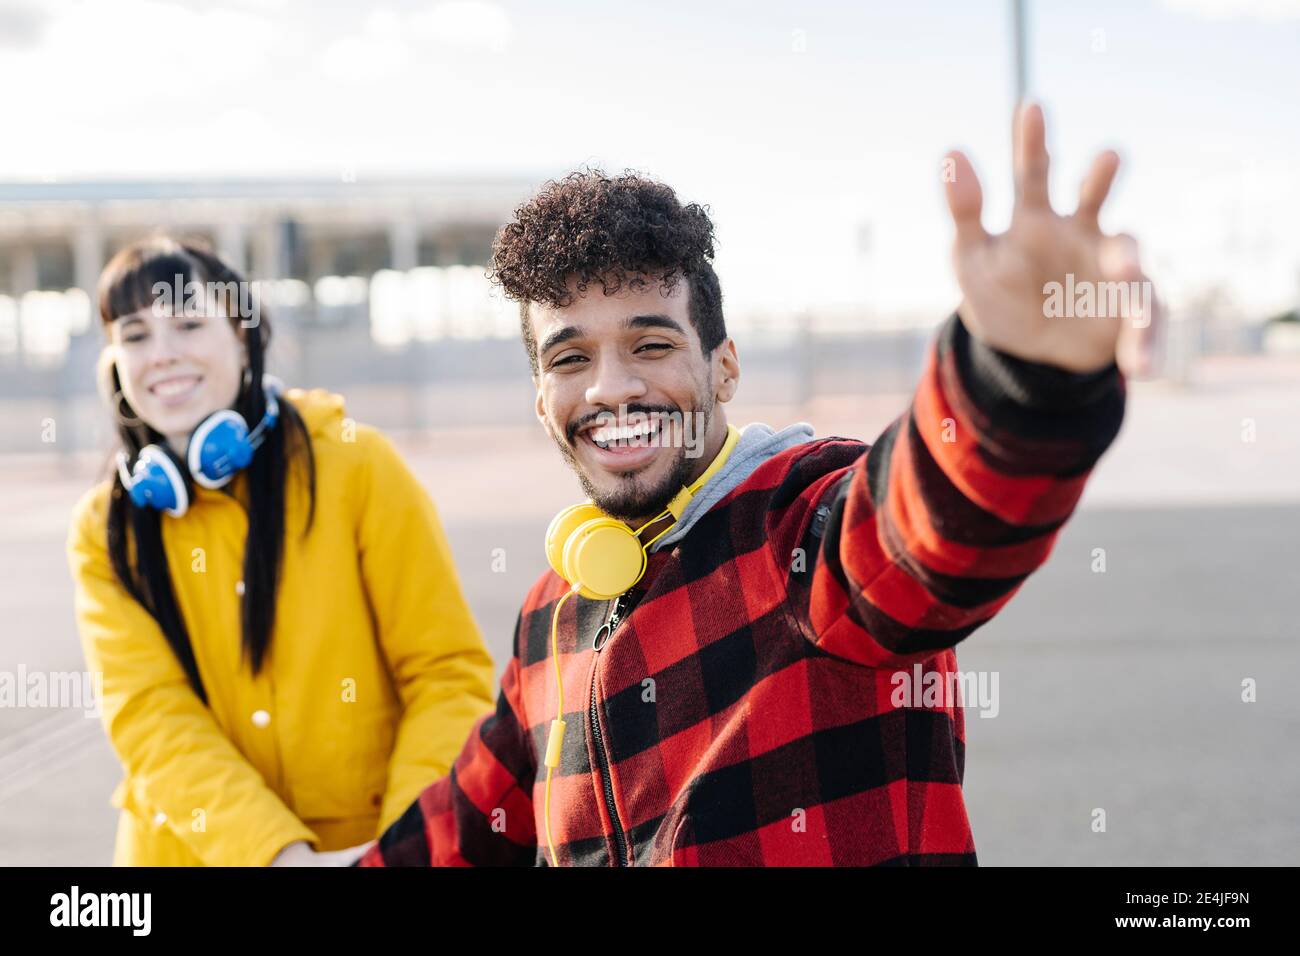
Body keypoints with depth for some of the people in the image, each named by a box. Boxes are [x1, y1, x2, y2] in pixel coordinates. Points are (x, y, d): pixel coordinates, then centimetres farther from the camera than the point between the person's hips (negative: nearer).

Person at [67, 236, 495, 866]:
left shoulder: (358, 466, -8)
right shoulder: (104, 530, -2)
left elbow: (448, 673, -9)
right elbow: (150, 714, -12)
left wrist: (407, 840, -22)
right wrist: (280, 852, -25)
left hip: (368, 844, -1)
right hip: (194, 850, 1)